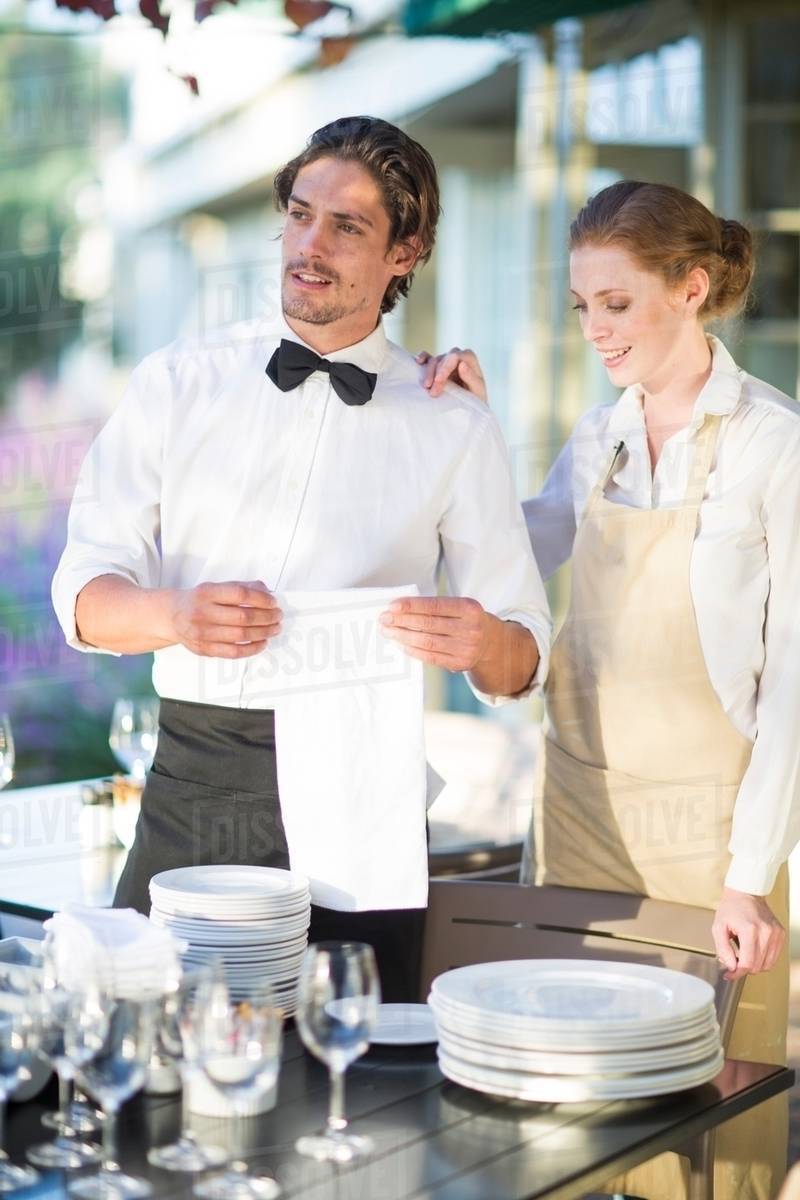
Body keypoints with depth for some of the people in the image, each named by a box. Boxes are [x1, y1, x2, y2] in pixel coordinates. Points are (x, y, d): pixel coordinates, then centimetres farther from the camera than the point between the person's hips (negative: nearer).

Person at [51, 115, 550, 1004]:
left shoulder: (454, 429, 8)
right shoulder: (174, 386, 9)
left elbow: (522, 664, 6)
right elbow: (86, 595, 2)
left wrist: (482, 643, -18)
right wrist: (176, 615, -19)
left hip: (360, 796, 0)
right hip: (191, 786, 1)